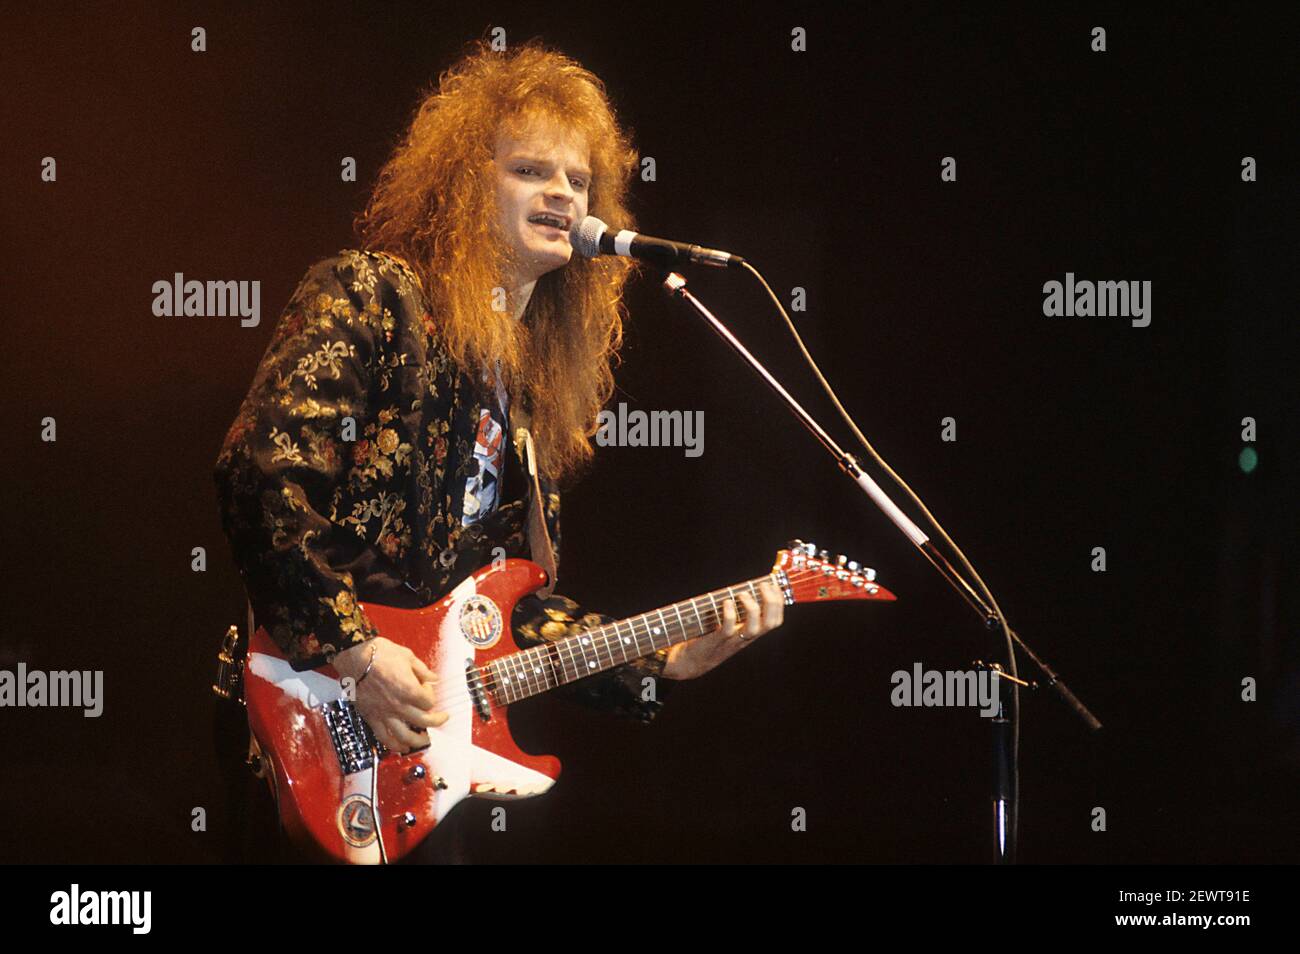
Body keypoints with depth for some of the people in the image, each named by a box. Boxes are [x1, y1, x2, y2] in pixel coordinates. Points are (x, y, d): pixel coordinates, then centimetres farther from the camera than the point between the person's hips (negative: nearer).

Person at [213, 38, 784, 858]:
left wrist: (665, 664, 7)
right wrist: (353, 650, -20)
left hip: (434, 739, 7)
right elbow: (261, 470, -18)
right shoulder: (369, 296, -5)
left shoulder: (533, 386, 18)